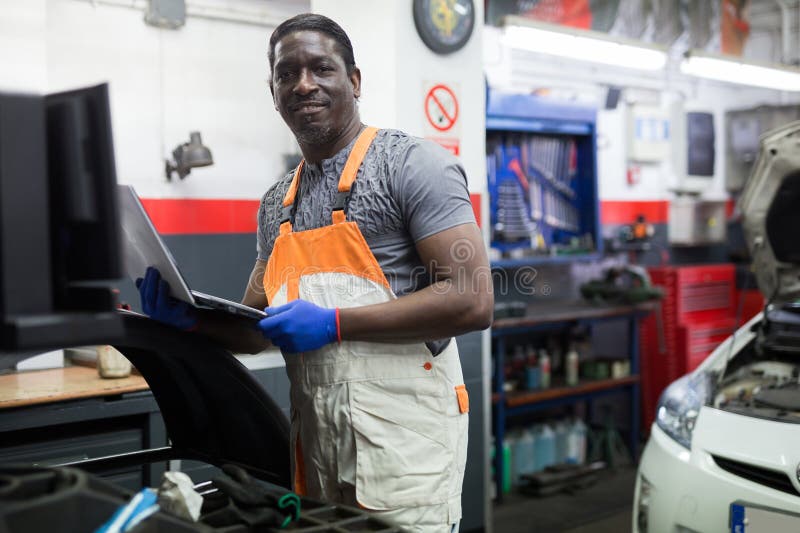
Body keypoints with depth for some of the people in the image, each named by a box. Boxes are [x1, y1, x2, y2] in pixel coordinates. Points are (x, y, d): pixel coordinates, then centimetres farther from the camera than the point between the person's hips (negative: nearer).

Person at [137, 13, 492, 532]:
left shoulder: (410, 163, -8)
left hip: (401, 436, -6)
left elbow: (473, 301, -17)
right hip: (316, 442, 6)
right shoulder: (277, 203, 14)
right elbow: (256, 327, 20)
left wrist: (334, 323, -19)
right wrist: (193, 315, 0)